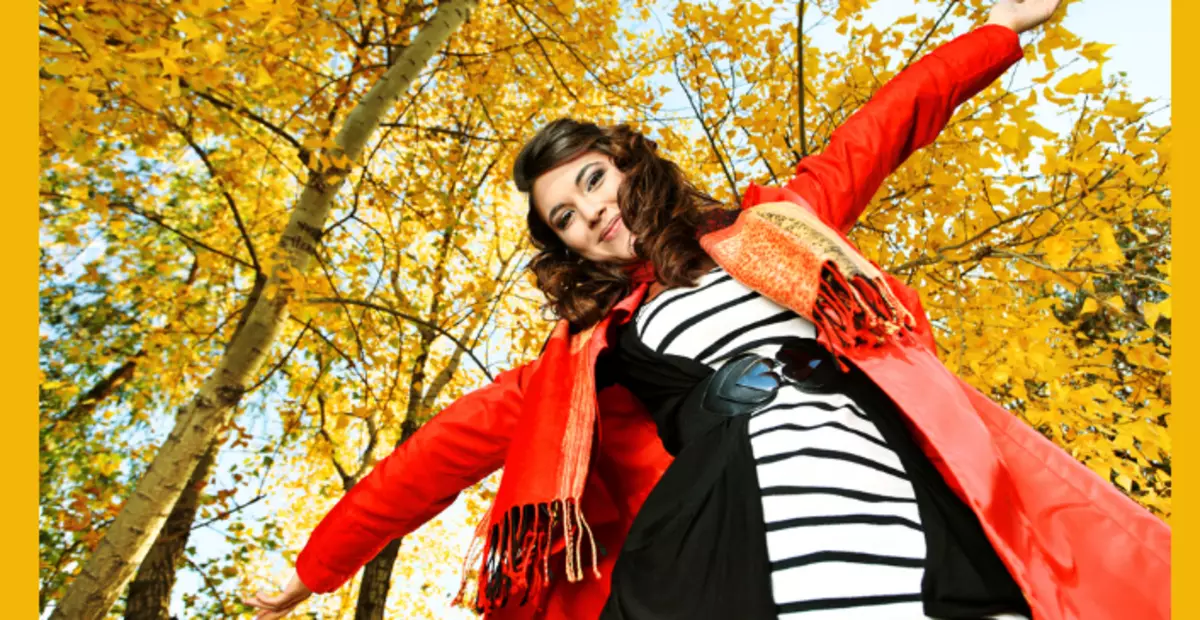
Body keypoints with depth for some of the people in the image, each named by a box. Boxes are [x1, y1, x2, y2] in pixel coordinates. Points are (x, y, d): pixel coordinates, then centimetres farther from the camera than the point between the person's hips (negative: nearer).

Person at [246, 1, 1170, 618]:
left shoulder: (769, 232, 21)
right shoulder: (586, 355, 17)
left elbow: (882, 130, 30)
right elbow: (451, 444, 16)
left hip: (903, 503, 2)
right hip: (722, 530, -1)